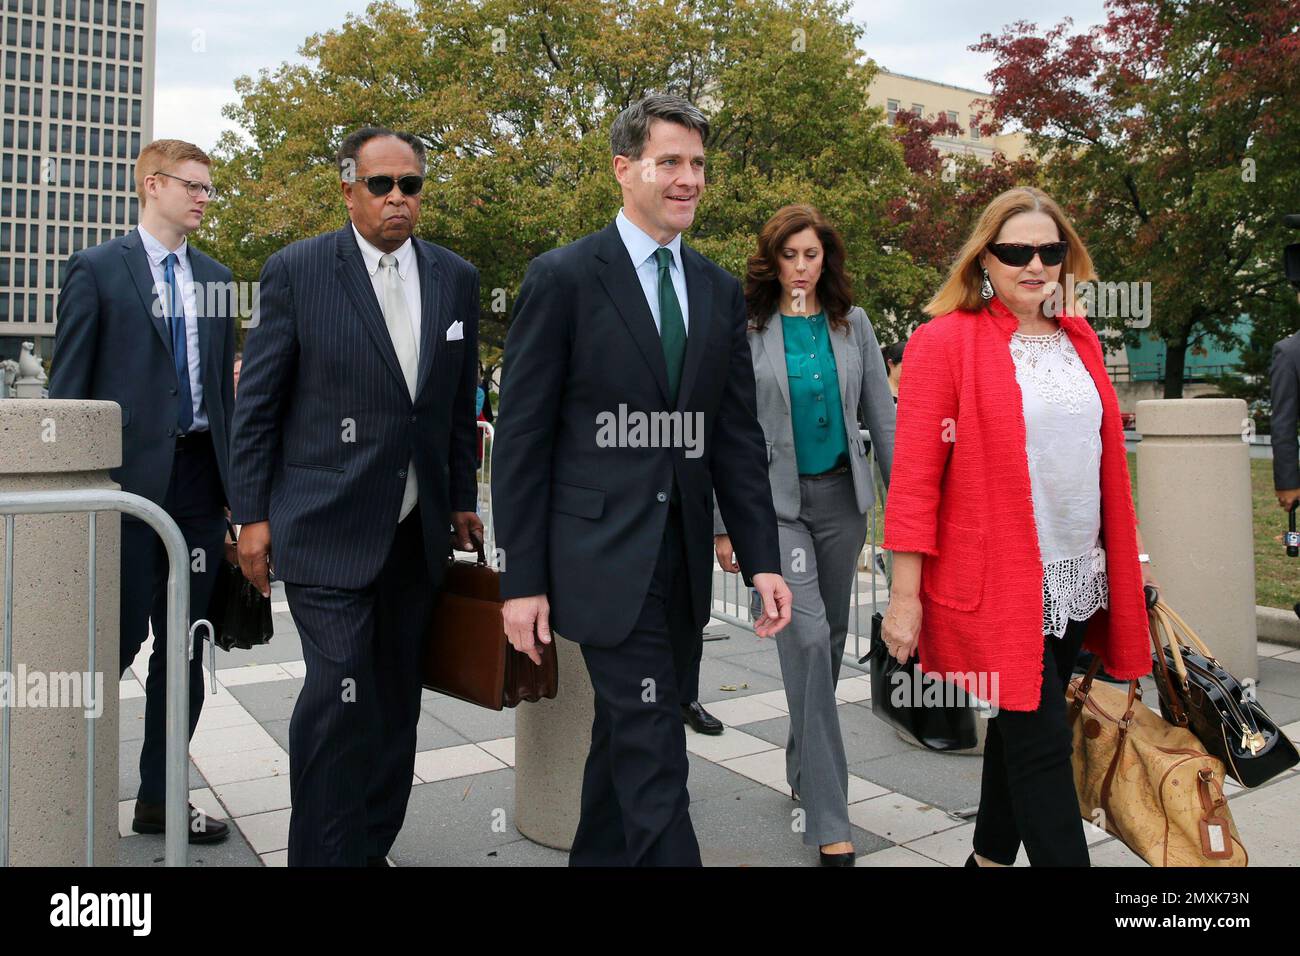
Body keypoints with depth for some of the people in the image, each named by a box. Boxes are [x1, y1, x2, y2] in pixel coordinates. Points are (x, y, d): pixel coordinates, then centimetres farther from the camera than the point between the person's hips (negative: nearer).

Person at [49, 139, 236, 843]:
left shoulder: (214, 277, 14)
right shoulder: (97, 269, 0)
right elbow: (68, 386, -2)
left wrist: (234, 472, 9)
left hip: (199, 477, 5)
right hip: (130, 477, -4)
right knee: (119, 636, 1)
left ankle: (158, 798, 21)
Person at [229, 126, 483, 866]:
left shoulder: (456, 277, 8)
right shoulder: (297, 271, -3)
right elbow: (258, 404, -1)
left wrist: (462, 499, 12)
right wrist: (253, 515, -4)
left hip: (418, 531, 4)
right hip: (327, 527, -4)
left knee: (396, 701, 11)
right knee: (341, 692, -8)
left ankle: (373, 847, 26)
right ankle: (324, 853, 10)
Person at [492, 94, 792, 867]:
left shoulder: (721, 290, 11)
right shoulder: (563, 277, -5)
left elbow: (739, 435, 10)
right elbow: (522, 436, -6)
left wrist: (762, 559, 4)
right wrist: (523, 578, -8)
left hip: (685, 562, 6)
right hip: (605, 558, -5)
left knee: (628, 739, 17)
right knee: (653, 757, -3)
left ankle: (598, 856, 36)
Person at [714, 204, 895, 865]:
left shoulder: (853, 323, 8)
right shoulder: (746, 329, -2)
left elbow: (881, 415, 9)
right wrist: (722, 523, -4)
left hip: (841, 495, 4)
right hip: (775, 500, -4)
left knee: (829, 635, 12)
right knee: (808, 637, -14)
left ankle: (804, 768, 34)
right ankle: (828, 819, -6)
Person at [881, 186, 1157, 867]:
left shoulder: (1079, 340, 12)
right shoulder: (943, 342, -8)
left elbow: (1106, 458, 18)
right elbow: (914, 476, -11)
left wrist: (1131, 555, 17)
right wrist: (905, 595, -14)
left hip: (1076, 578, 6)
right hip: (997, 582, -6)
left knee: (1020, 728, 17)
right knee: (1042, 741, -2)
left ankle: (990, 856, 35)